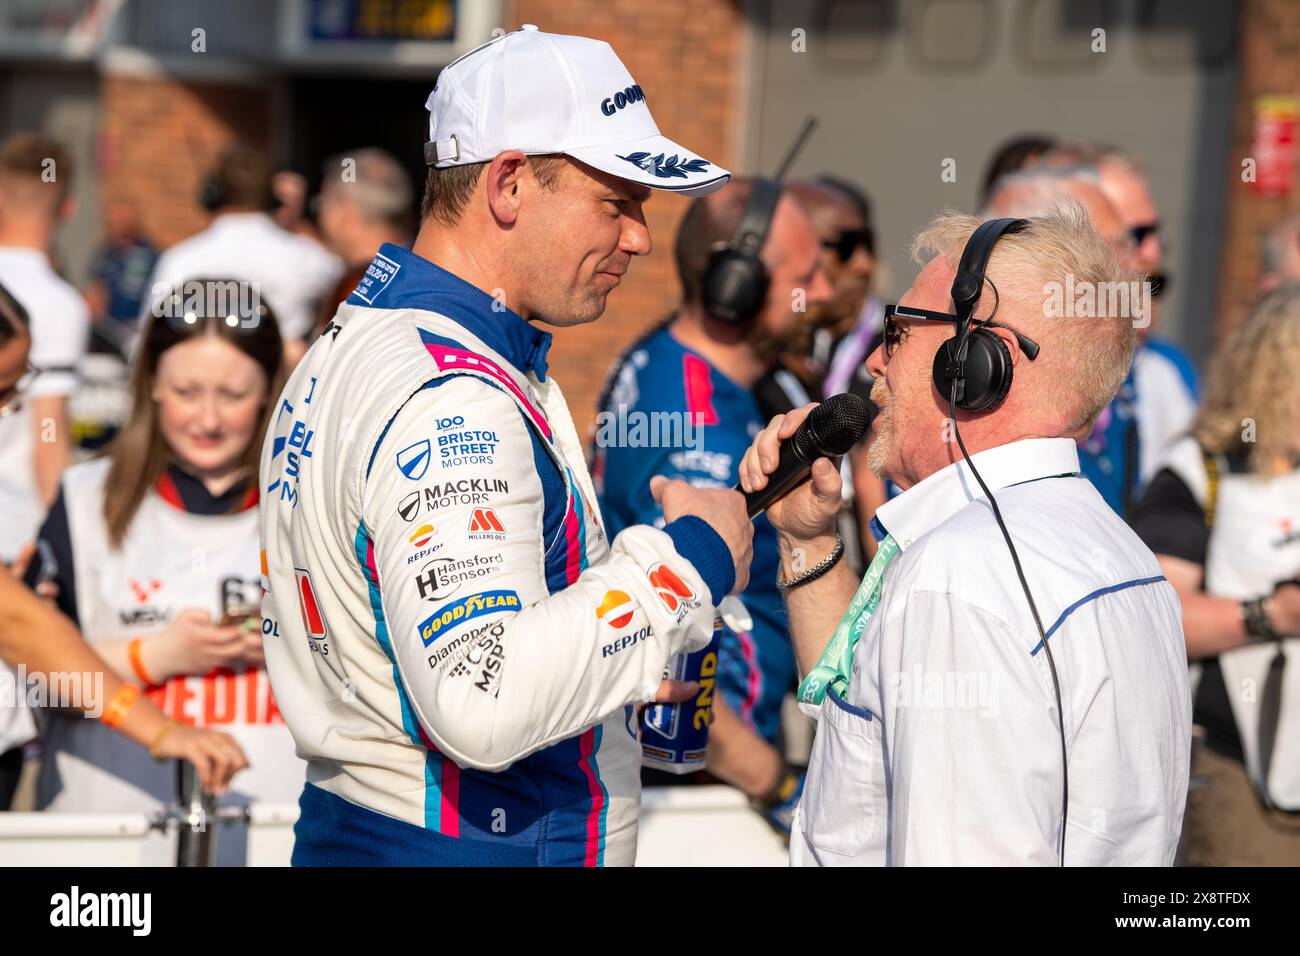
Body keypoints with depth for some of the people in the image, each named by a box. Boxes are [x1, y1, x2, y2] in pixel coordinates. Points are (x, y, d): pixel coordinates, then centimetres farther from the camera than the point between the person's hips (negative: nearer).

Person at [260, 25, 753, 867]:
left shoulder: (347, 347, 9)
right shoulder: (452, 400, -22)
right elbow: (484, 706, -32)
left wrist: (603, 667, 9)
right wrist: (687, 561, -22)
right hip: (466, 846, -9)